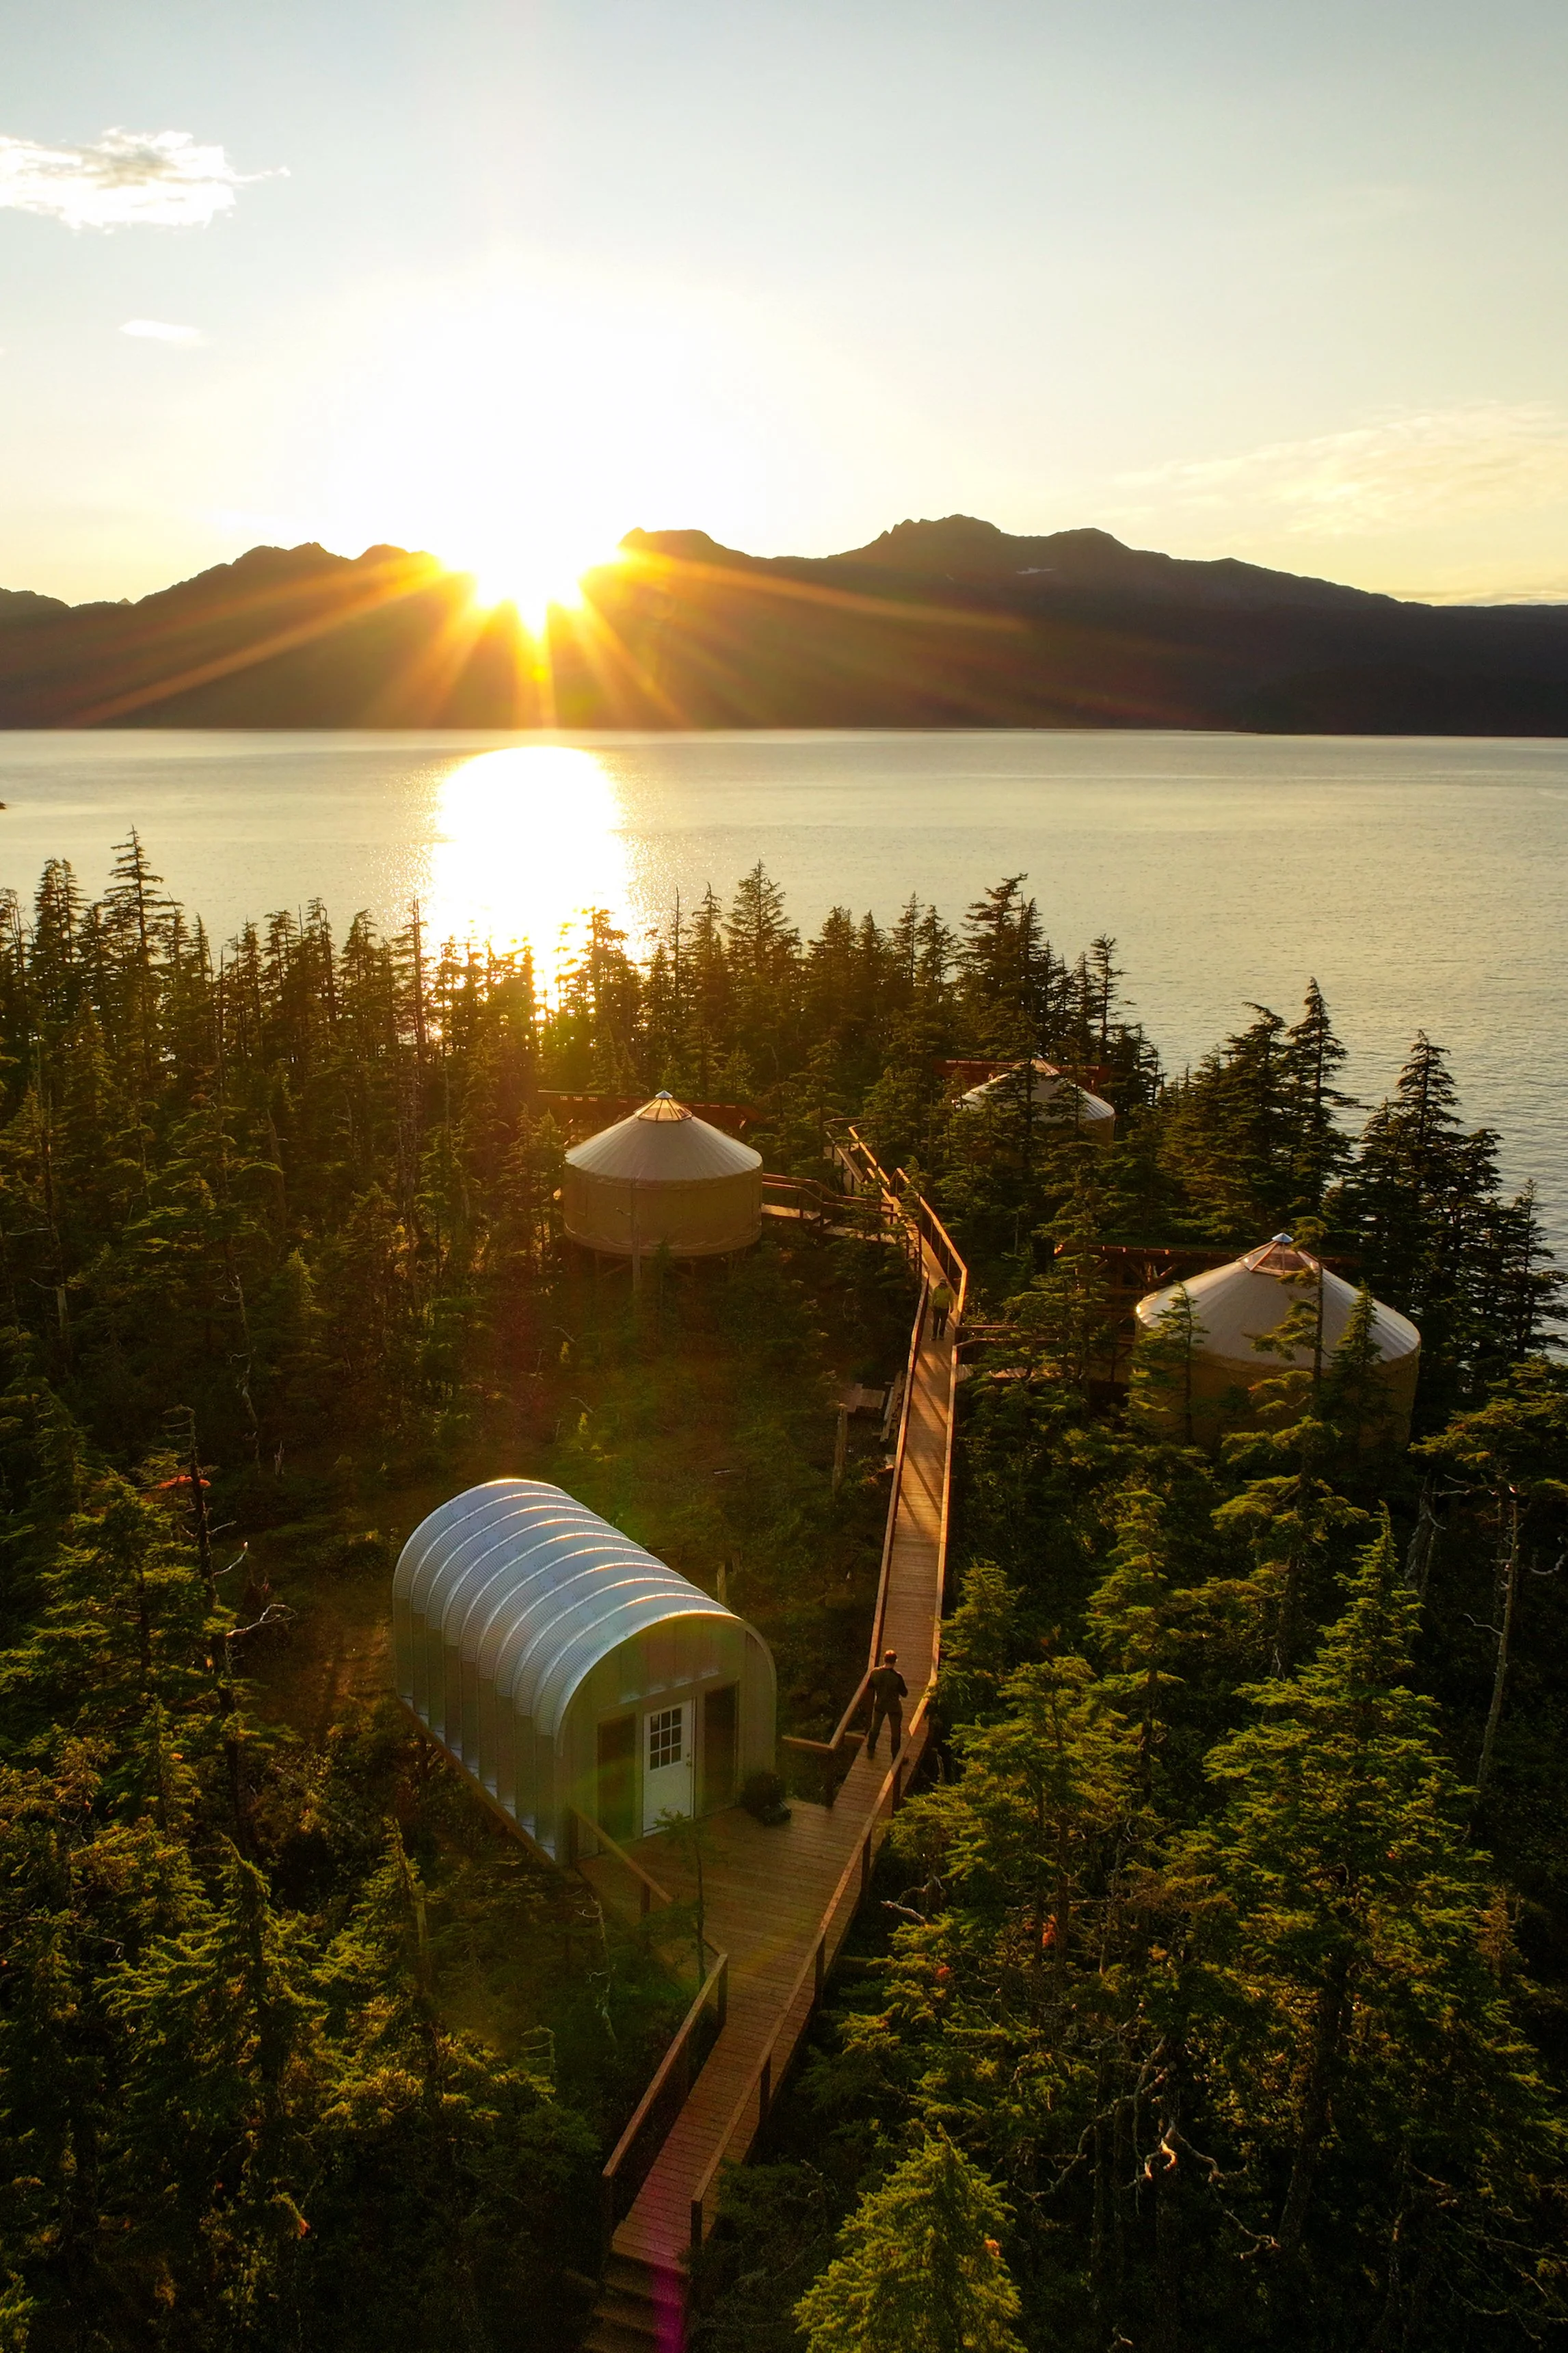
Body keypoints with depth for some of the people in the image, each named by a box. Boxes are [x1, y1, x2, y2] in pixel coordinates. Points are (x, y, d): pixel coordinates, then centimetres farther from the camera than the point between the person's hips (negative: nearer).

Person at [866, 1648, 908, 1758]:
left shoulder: (875, 1672, -17)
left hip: (879, 1705, 3)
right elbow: (904, 1694, -17)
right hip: (894, 1707, -3)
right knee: (896, 1732, 16)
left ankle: (870, 1750, 42)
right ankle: (896, 1757, 29)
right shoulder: (897, 1676, -28)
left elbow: (870, 1688, -1)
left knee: (875, 1728, 26)